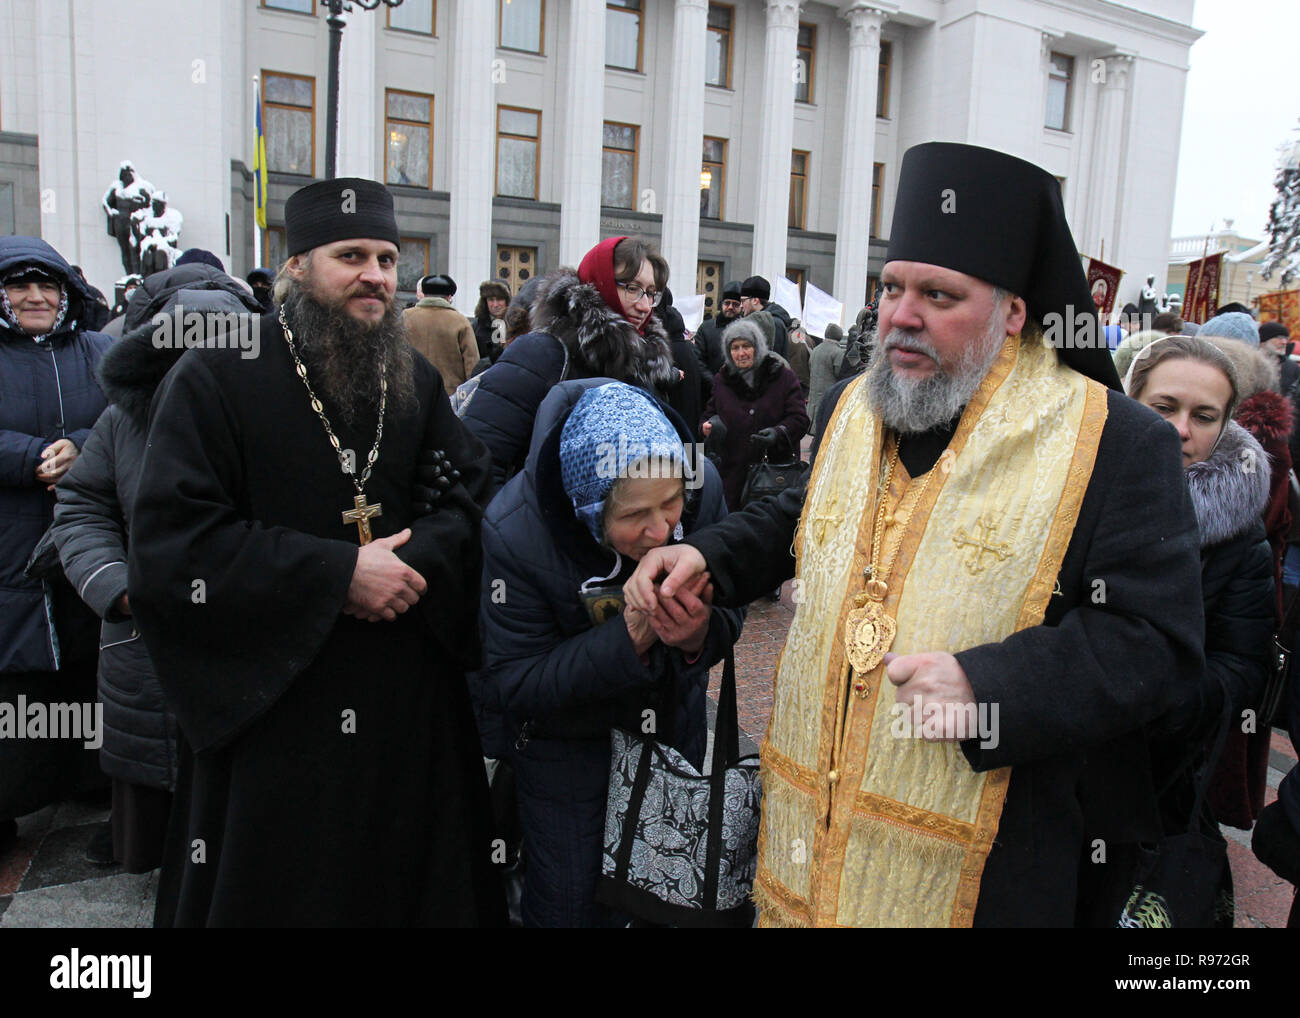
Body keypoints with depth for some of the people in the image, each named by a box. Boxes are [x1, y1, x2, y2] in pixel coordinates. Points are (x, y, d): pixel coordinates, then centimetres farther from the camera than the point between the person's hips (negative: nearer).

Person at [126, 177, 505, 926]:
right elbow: (168, 548, -14)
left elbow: (474, 491, 6)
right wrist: (338, 572, -20)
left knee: (418, 883, 15)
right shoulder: (219, 377, -7)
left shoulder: (417, 379, 9)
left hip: (411, 705, 4)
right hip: (271, 704, -4)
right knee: (276, 892, 12)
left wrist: (419, 561, -15)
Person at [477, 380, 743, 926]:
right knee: (572, 905, 10)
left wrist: (700, 634, -34)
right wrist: (630, 636, -36)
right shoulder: (515, 533, -32)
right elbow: (507, 688, -26)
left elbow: (730, 617, -10)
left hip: (676, 720, 4)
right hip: (566, 742, -3)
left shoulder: (703, 486, -24)